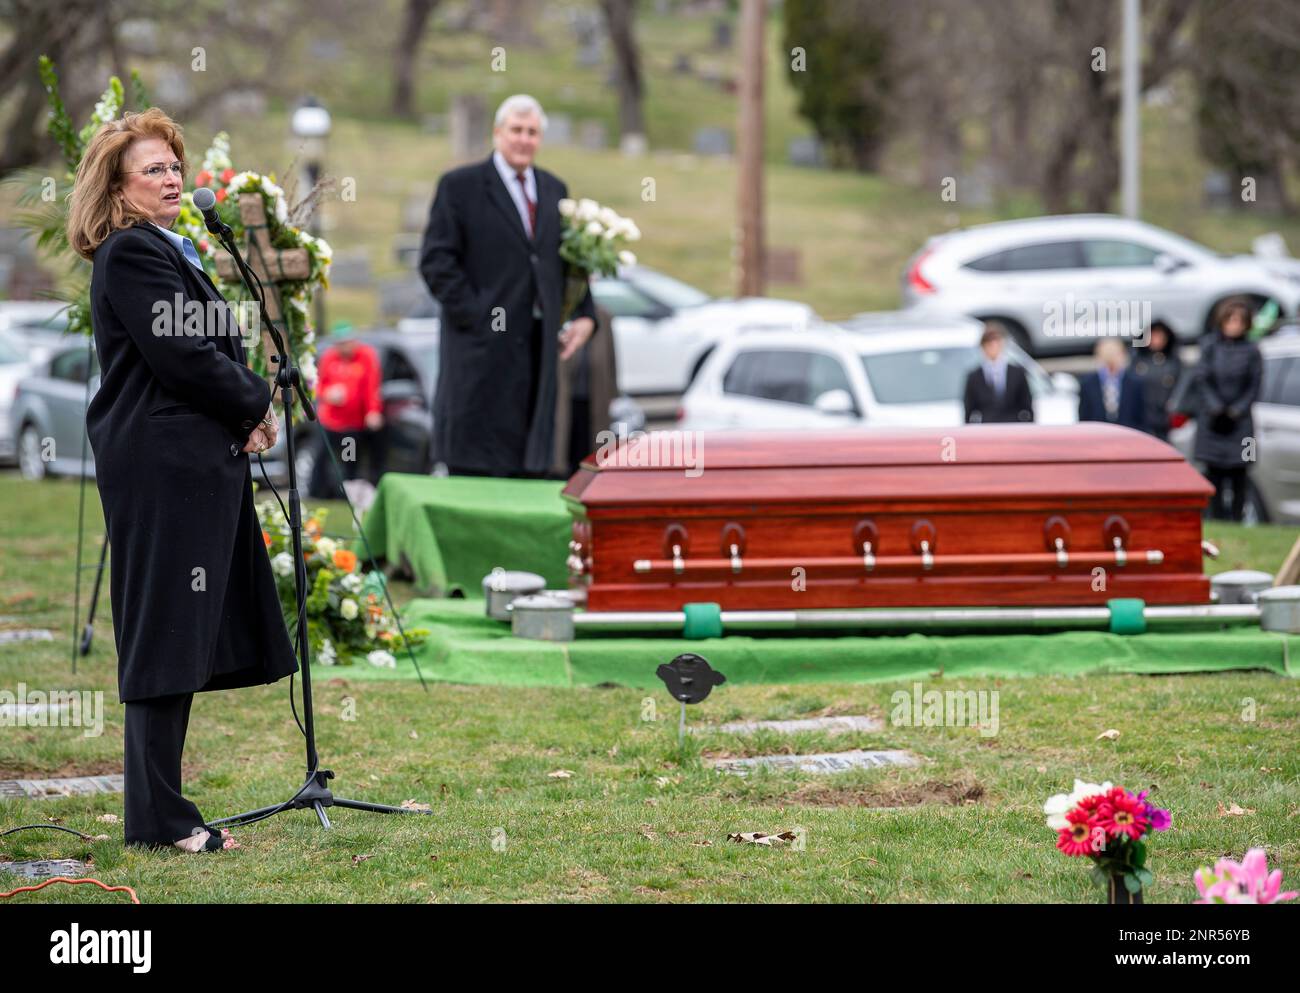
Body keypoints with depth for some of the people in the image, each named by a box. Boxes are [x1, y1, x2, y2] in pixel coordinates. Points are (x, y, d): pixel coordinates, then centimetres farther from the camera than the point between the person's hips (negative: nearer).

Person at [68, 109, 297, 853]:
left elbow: (213, 350, 21)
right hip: (163, 463, -10)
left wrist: (247, 415, 3)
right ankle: (159, 818, -5)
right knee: (165, 634, -7)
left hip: (199, 459, 10)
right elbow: (180, 358, -18)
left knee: (185, 636, 10)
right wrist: (256, 406, -6)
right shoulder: (131, 254, -11)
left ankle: (158, 809, 14)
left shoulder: (171, 250, 21)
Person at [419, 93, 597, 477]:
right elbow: (436, 261, -5)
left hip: (539, 345, 5)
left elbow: (570, 261, 21)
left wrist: (584, 315, 5)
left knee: (529, 464, 4)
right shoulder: (460, 186, 0)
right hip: (482, 344, -5)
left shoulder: (553, 190, 17)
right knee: (474, 461, -5)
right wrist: (474, 316, -13)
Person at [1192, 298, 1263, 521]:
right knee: (1215, 475, -1)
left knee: (1238, 478, -2)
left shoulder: (1251, 351, 2)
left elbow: (1254, 387, 4)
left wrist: (1236, 411, -8)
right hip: (1212, 422, 0)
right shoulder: (1209, 346, 4)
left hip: (1239, 422, 0)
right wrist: (1216, 408, -8)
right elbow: (1201, 380, 3)